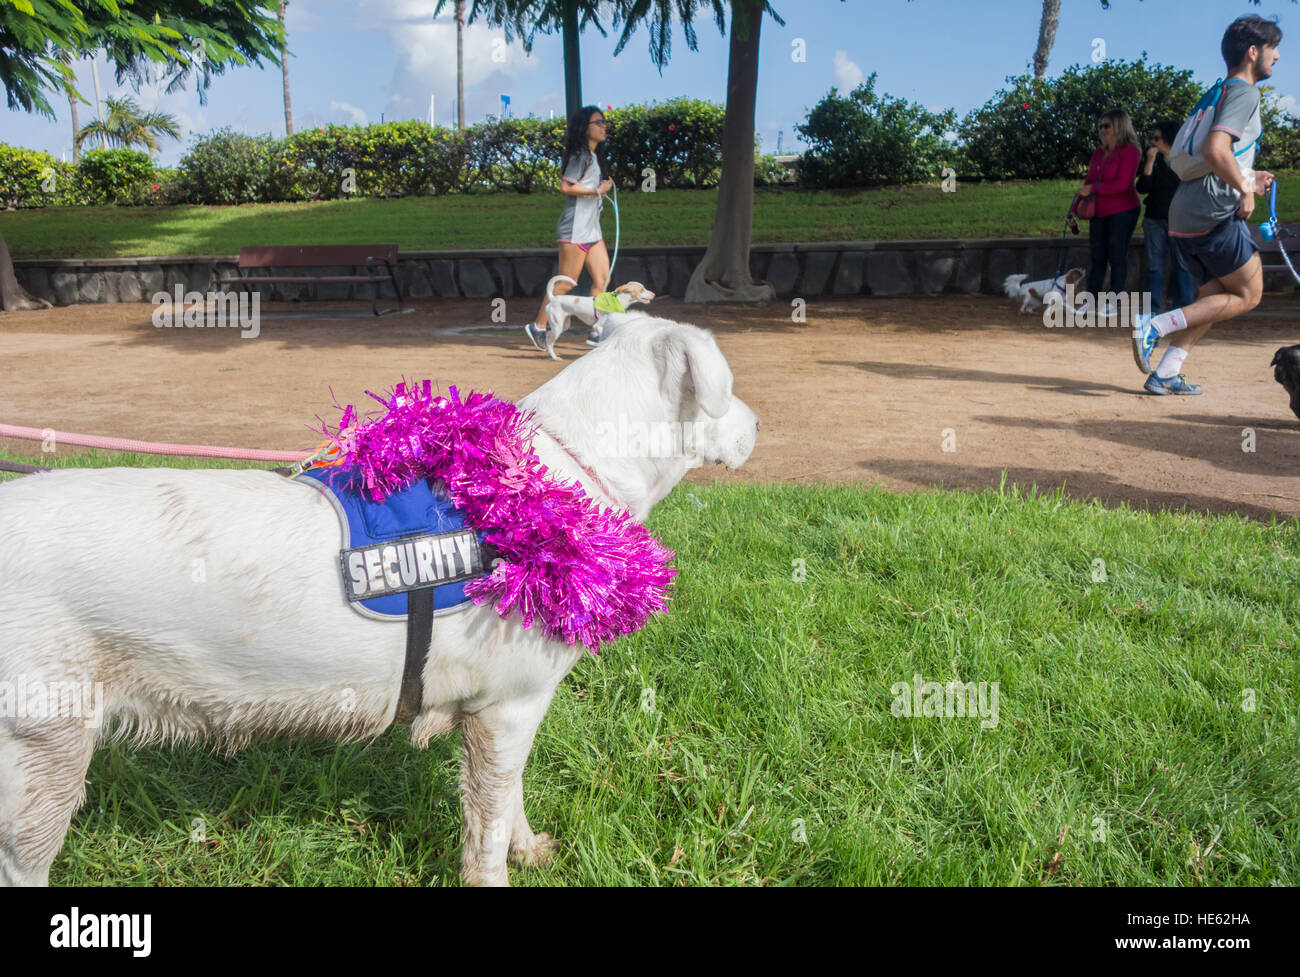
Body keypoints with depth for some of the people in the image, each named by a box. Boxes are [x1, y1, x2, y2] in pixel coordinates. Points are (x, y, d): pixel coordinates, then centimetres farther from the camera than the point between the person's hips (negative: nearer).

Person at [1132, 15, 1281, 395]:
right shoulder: (1244, 92, -8)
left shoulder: (1222, 93, 22)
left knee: (1215, 296, 15)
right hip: (1214, 215, -9)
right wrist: (1245, 188, -16)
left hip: (1185, 215, 9)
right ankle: (1155, 326, -13)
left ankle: (1165, 374, 7)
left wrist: (1246, 177, 27)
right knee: (1248, 295, -1)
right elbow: (1215, 149, -25)